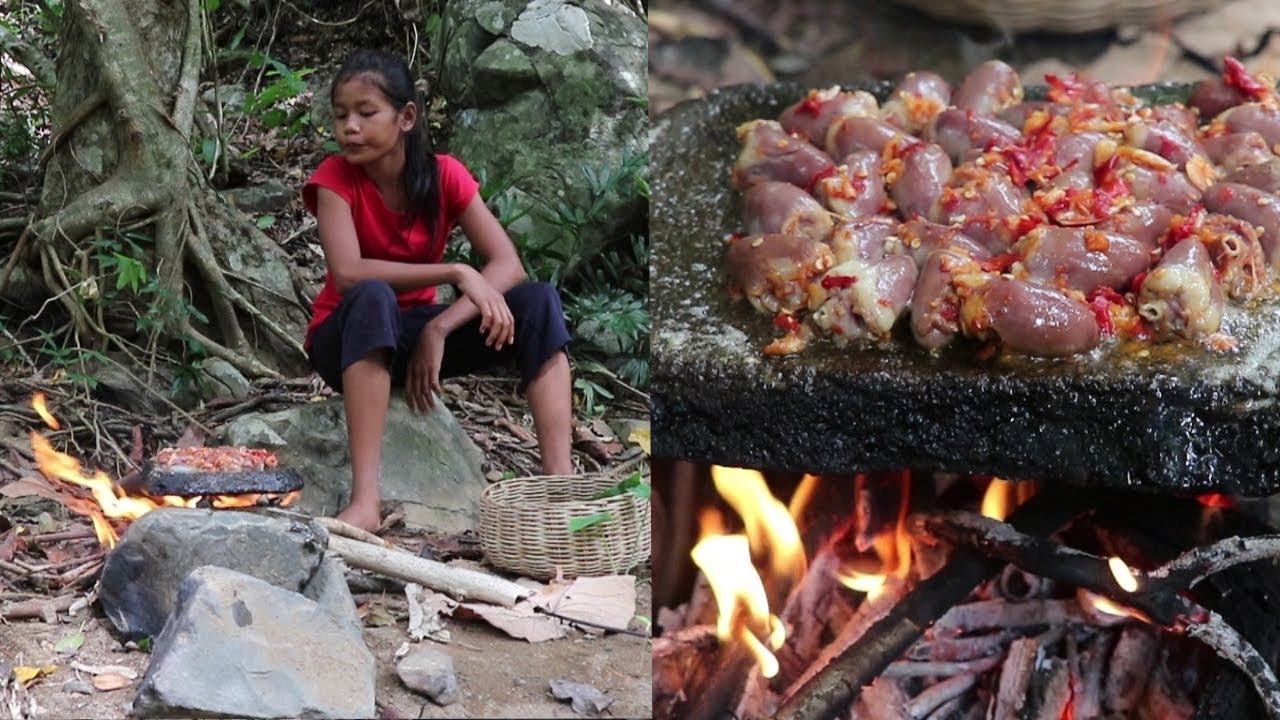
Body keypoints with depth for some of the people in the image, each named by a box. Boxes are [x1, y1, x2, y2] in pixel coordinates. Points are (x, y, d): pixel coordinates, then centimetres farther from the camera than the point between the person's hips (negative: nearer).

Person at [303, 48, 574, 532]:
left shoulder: (445, 174, -7)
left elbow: (508, 265, -15)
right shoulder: (335, 179, -14)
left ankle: (560, 477, -32)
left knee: (538, 301, -19)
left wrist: (438, 329, -28)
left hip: (416, 330, 4)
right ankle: (364, 501, -46)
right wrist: (456, 273, -33)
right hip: (349, 338, -3)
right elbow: (347, 273, -30)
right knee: (373, 298, -39)